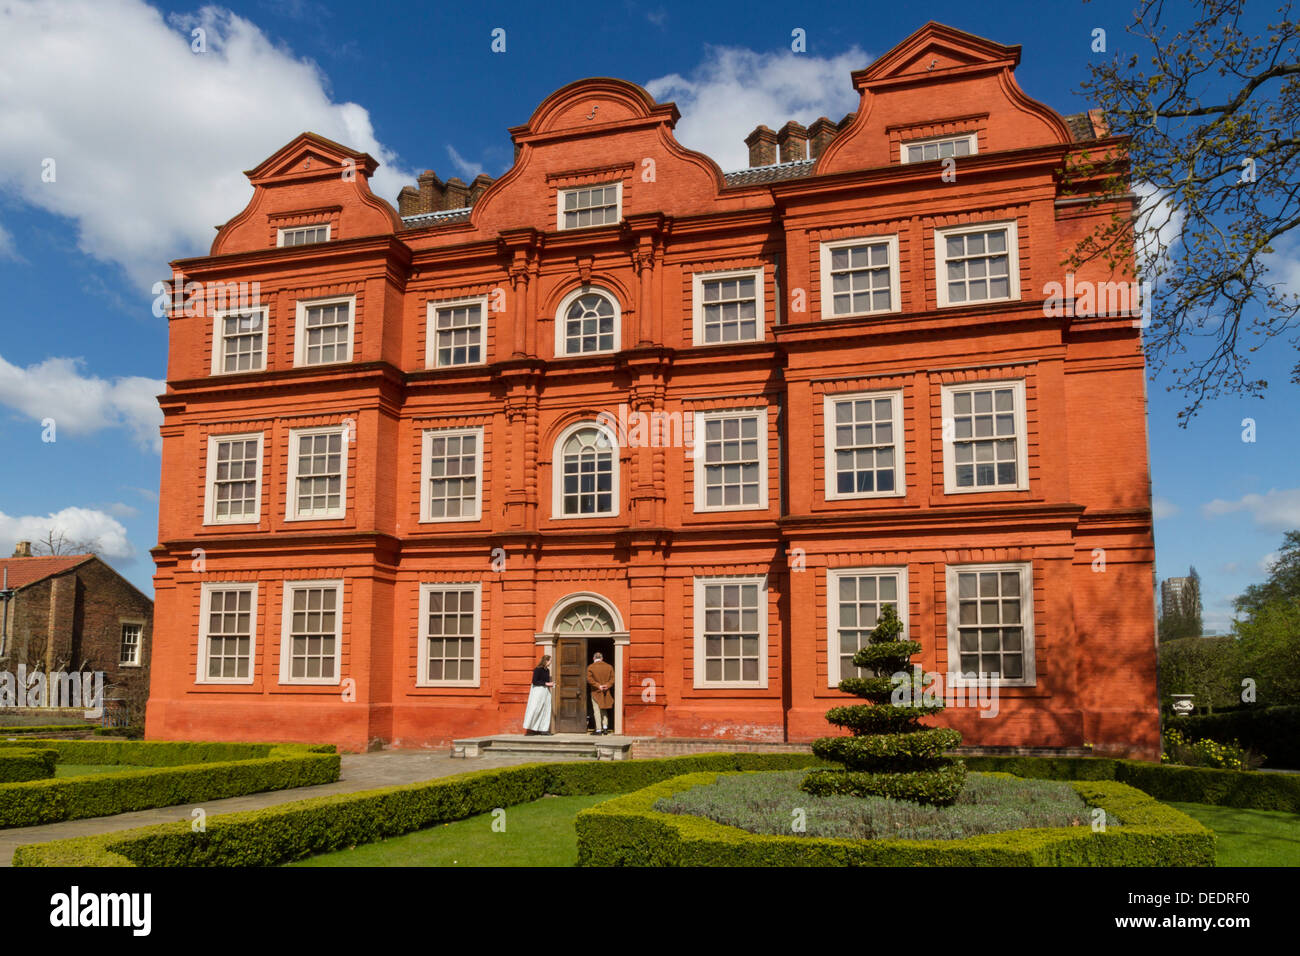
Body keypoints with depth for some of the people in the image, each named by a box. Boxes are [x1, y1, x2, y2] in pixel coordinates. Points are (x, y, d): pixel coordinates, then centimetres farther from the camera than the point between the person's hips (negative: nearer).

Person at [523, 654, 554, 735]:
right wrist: (546, 683, -17)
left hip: (546, 691, 8)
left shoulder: (547, 670, 11)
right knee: (535, 709, -8)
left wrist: (550, 684, 3)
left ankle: (543, 729, 7)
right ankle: (530, 728, -1)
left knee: (545, 710, 4)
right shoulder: (538, 669, -12)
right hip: (538, 691, -8)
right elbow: (534, 681, -17)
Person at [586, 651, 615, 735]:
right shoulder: (609, 667, 5)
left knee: (597, 711, 1)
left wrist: (598, 686, -14)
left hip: (595, 693, -3)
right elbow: (612, 678, -1)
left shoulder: (590, 667, -4)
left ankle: (598, 729, -2)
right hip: (606, 693, 3)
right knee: (604, 710, 17)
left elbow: (589, 679, -13)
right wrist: (607, 685, -10)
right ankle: (605, 726, 5)